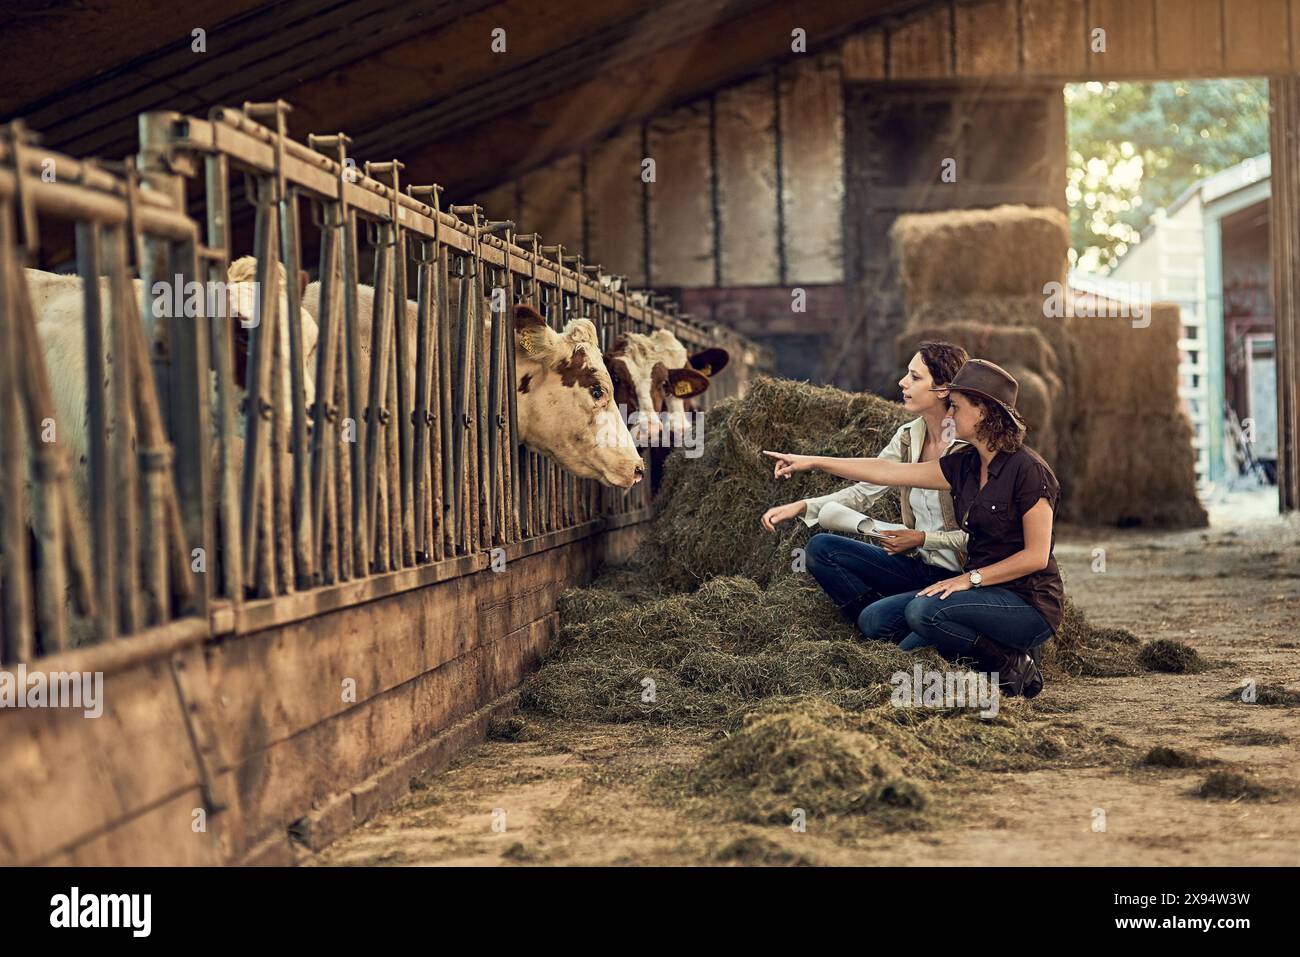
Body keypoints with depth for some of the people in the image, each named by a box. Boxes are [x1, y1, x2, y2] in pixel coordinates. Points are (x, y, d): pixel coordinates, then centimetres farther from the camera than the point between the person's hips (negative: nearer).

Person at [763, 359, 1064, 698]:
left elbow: (1036, 555, -18)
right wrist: (813, 462, 5)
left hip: (1030, 603, -8)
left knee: (922, 611, -27)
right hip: (990, 593, 8)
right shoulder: (965, 465, 7)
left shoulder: (1028, 470, -16)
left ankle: (1011, 663, -9)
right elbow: (890, 472, 7)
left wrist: (969, 579, -19)